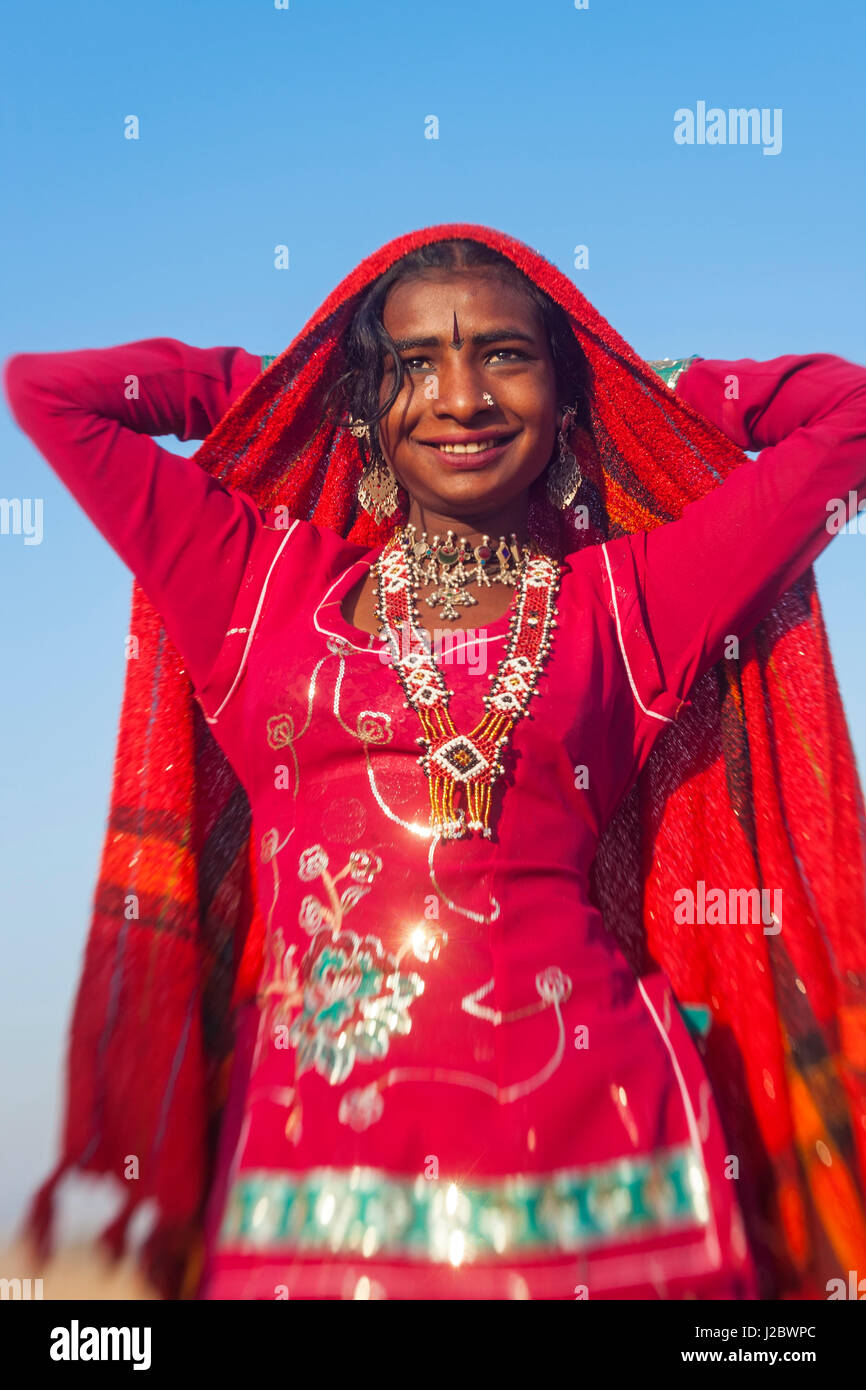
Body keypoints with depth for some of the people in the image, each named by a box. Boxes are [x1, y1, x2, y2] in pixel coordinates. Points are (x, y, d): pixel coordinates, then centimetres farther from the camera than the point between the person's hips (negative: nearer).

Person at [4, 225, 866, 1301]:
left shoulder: (628, 596, 8)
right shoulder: (264, 581, 11)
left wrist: (643, 395, 20)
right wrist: (272, 382, 22)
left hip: (584, 1152, 0)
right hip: (306, 1160, 1)